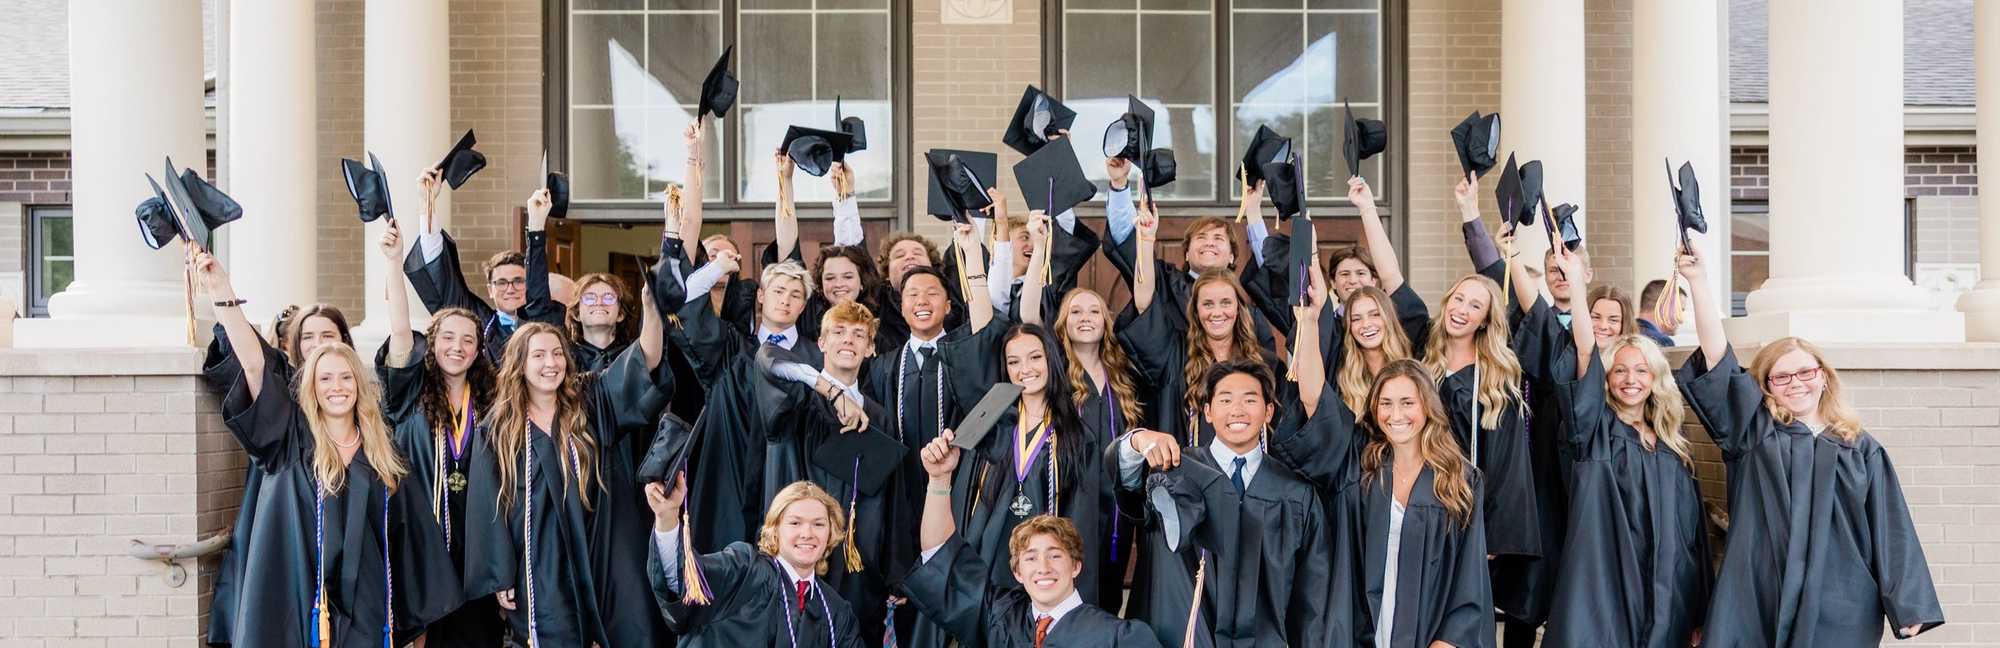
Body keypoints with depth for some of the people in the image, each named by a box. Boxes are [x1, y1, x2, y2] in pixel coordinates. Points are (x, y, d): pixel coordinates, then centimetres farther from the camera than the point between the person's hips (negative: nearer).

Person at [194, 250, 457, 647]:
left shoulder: (381, 454, 10)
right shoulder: (288, 438, 2)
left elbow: (407, 533, 13)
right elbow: (254, 365, -10)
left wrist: (416, 614, 11)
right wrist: (222, 295, -20)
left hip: (364, 612, 3)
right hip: (294, 608, -2)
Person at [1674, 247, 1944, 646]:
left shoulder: (1861, 449, 10)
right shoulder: (1753, 431, 7)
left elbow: (1891, 530, 8)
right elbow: (1716, 357, -2)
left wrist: (1908, 604, -1)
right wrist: (1697, 279, -9)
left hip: (1840, 609, 1)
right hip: (1760, 604, -1)